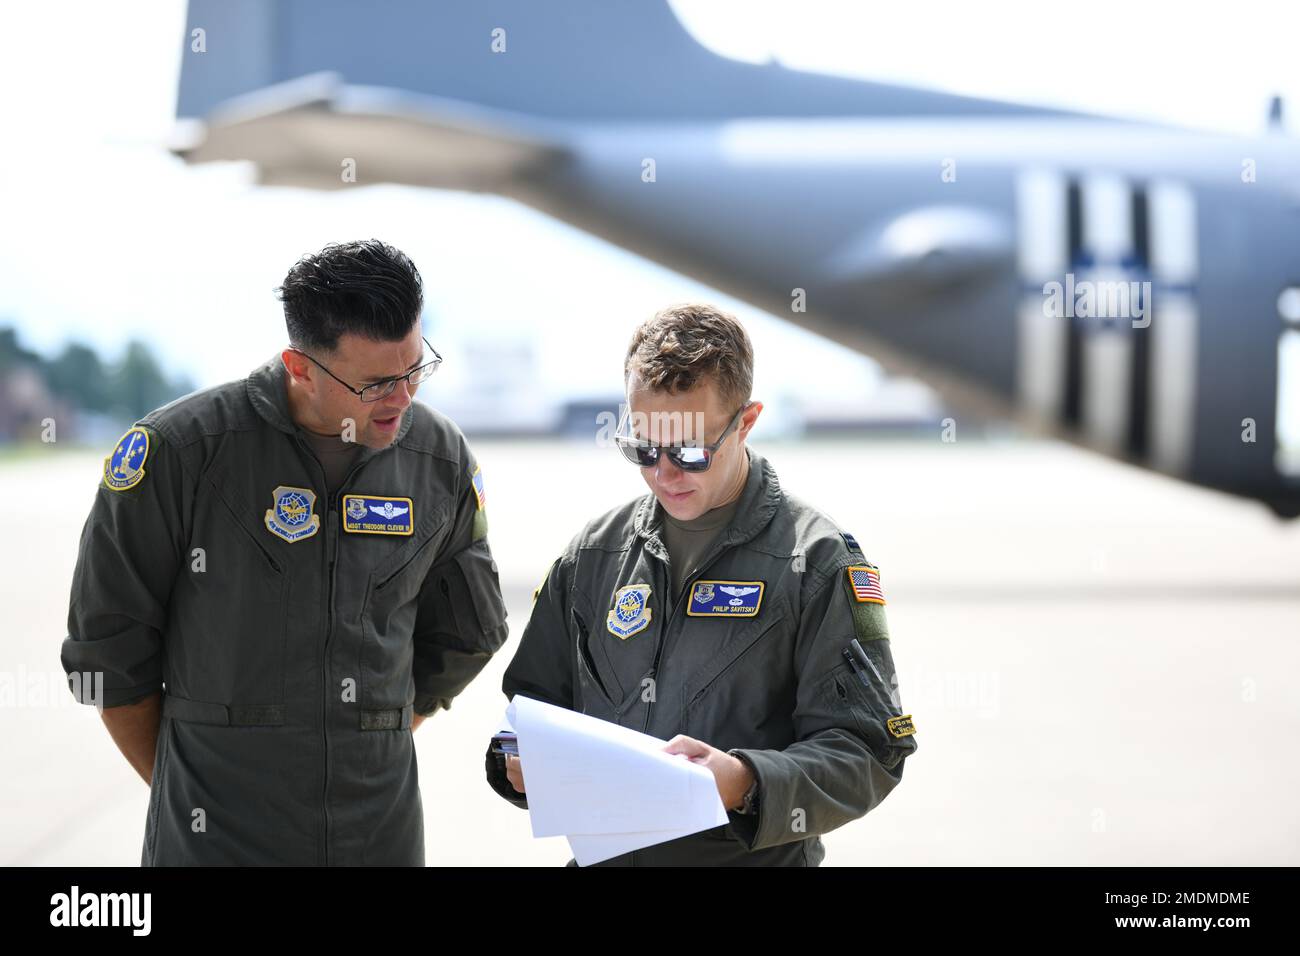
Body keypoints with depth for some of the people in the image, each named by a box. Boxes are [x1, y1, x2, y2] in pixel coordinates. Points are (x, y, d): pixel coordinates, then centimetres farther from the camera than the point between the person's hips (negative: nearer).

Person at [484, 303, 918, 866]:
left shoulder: (817, 561, -2)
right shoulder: (593, 555, 12)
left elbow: (869, 752, -6)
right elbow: (535, 700, 21)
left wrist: (744, 783, -21)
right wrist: (519, 762, 0)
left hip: (755, 858, -5)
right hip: (602, 852, 5)